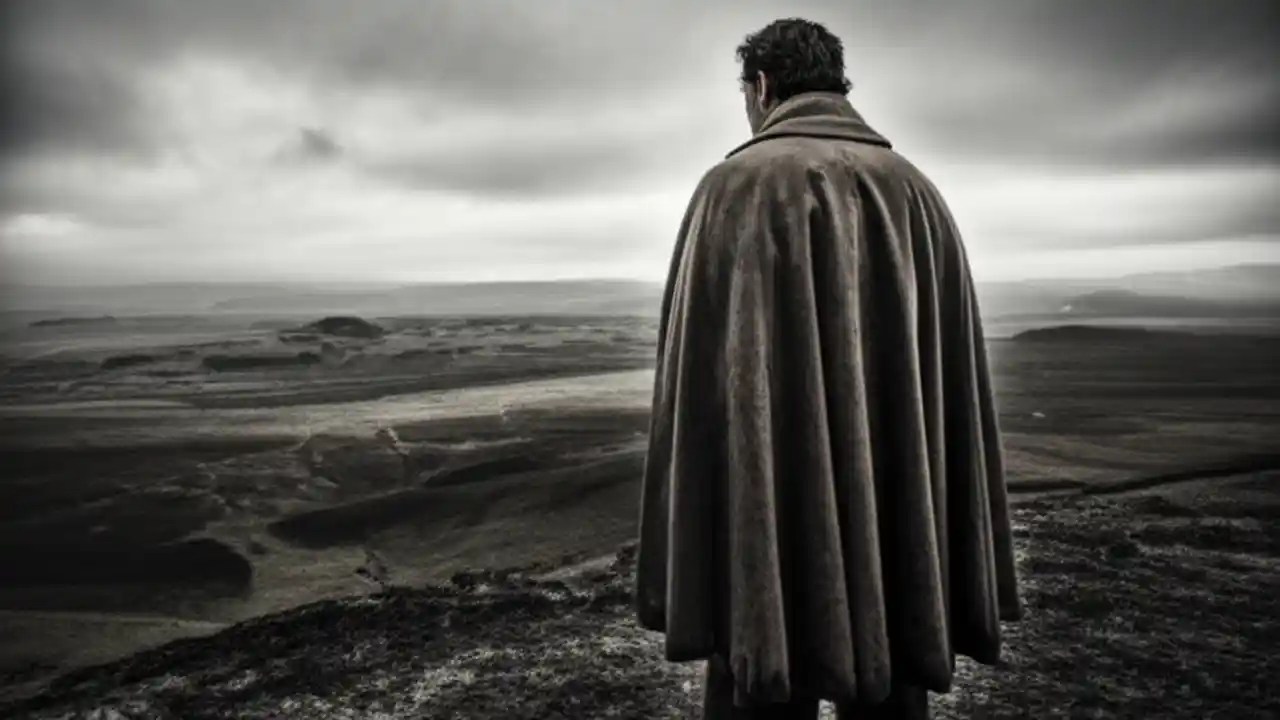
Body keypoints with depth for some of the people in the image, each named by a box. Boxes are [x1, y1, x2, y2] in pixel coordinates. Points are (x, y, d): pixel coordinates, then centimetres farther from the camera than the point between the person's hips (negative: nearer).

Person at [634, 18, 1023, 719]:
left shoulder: (734, 186, -6)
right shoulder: (916, 192, 8)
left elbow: (695, 380, -12)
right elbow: (960, 384, 7)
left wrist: (682, 570, -7)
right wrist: (966, 573, 12)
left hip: (768, 535, -4)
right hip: (903, 538, 5)